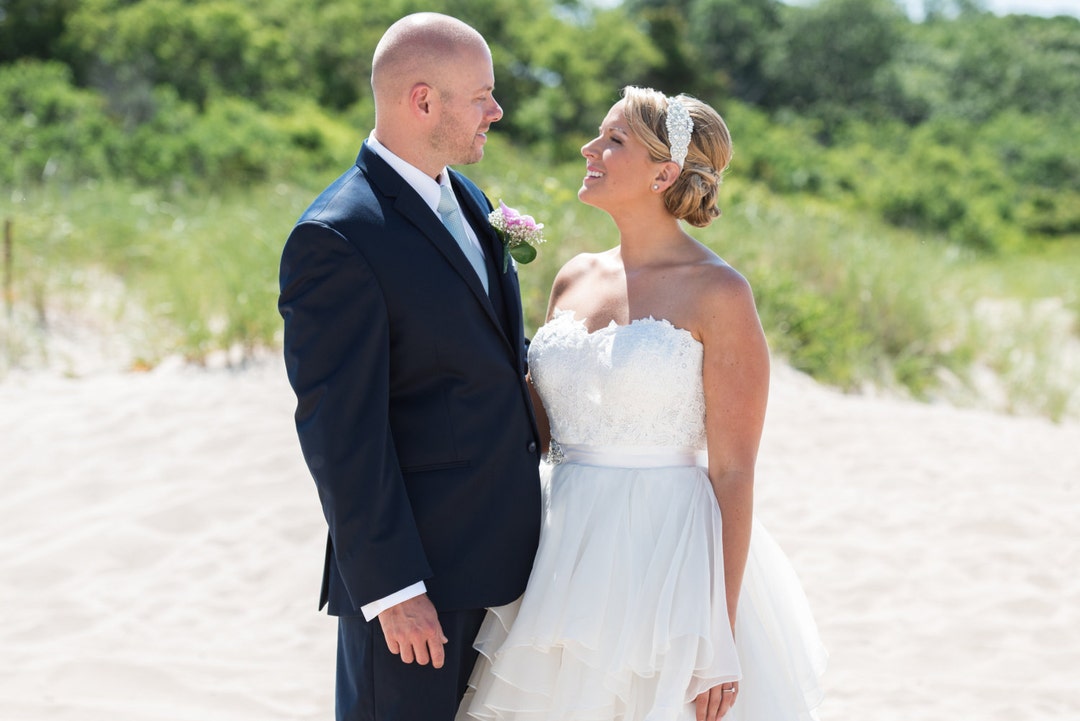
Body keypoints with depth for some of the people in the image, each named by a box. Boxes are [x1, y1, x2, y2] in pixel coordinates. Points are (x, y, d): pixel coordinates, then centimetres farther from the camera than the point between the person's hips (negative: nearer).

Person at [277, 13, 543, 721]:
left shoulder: (467, 200, 10)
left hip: (499, 550, 8)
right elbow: (340, 433, -19)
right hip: (414, 567, -8)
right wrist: (392, 590, -20)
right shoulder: (336, 238, -18)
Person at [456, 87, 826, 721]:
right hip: (565, 557, 6)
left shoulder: (718, 293, -9)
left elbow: (733, 474, -11)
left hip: (665, 563, -6)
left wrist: (720, 636, -15)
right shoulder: (576, 279, 10)